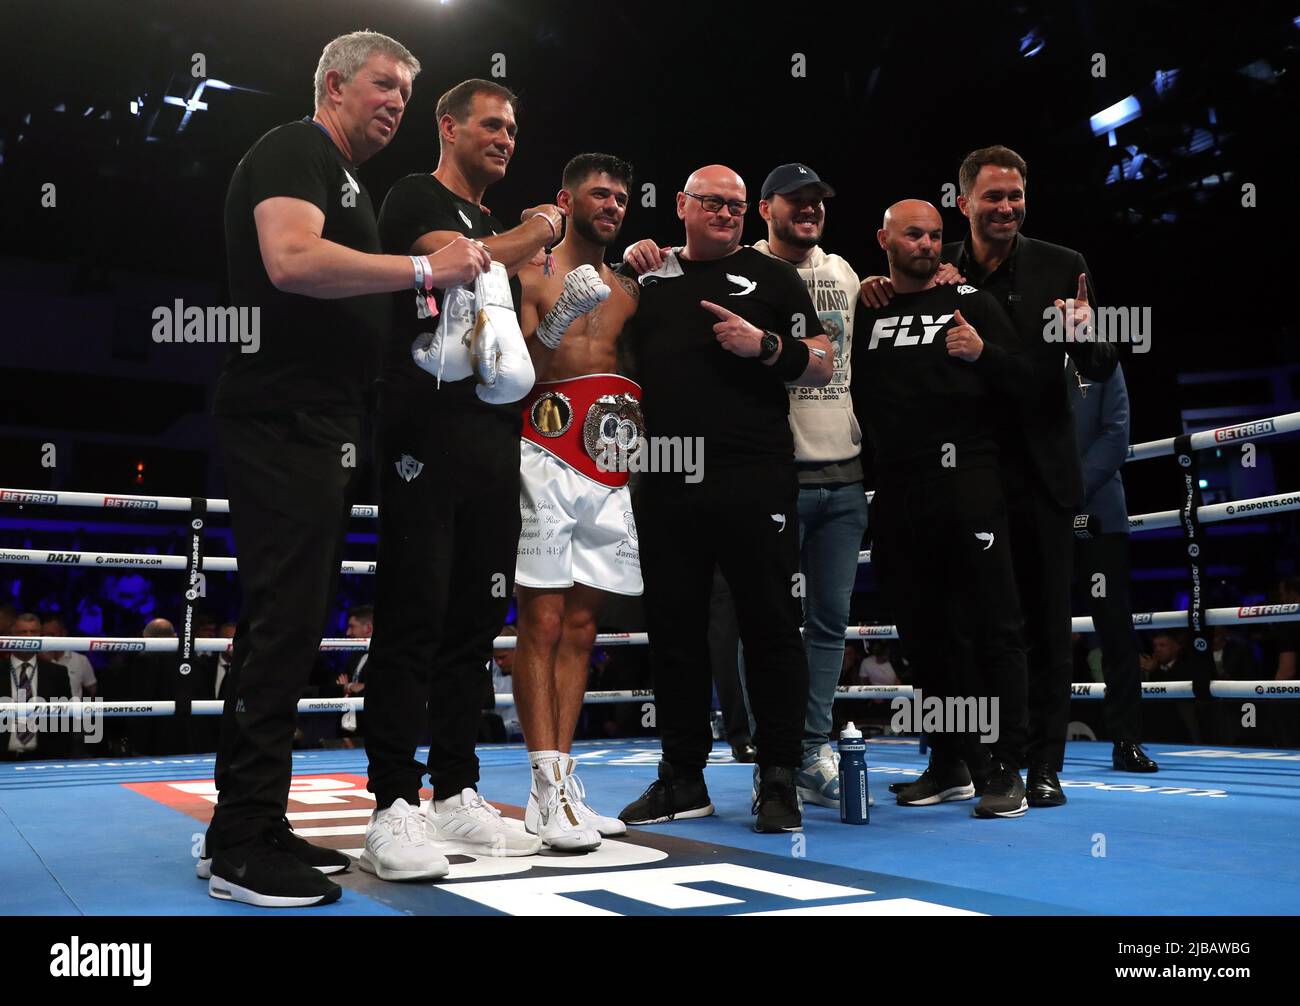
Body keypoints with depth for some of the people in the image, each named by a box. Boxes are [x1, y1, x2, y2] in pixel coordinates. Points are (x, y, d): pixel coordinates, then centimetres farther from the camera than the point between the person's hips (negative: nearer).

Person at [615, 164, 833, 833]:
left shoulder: (771, 277, 10)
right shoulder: (650, 278, 18)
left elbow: (822, 366, 6)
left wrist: (764, 346, -11)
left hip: (755, 481, -3)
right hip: (668, 483, 3)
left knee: (771, 627, -1)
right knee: (673, 629, 8)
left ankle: (778, 779, 9)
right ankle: (683, 778, 19)